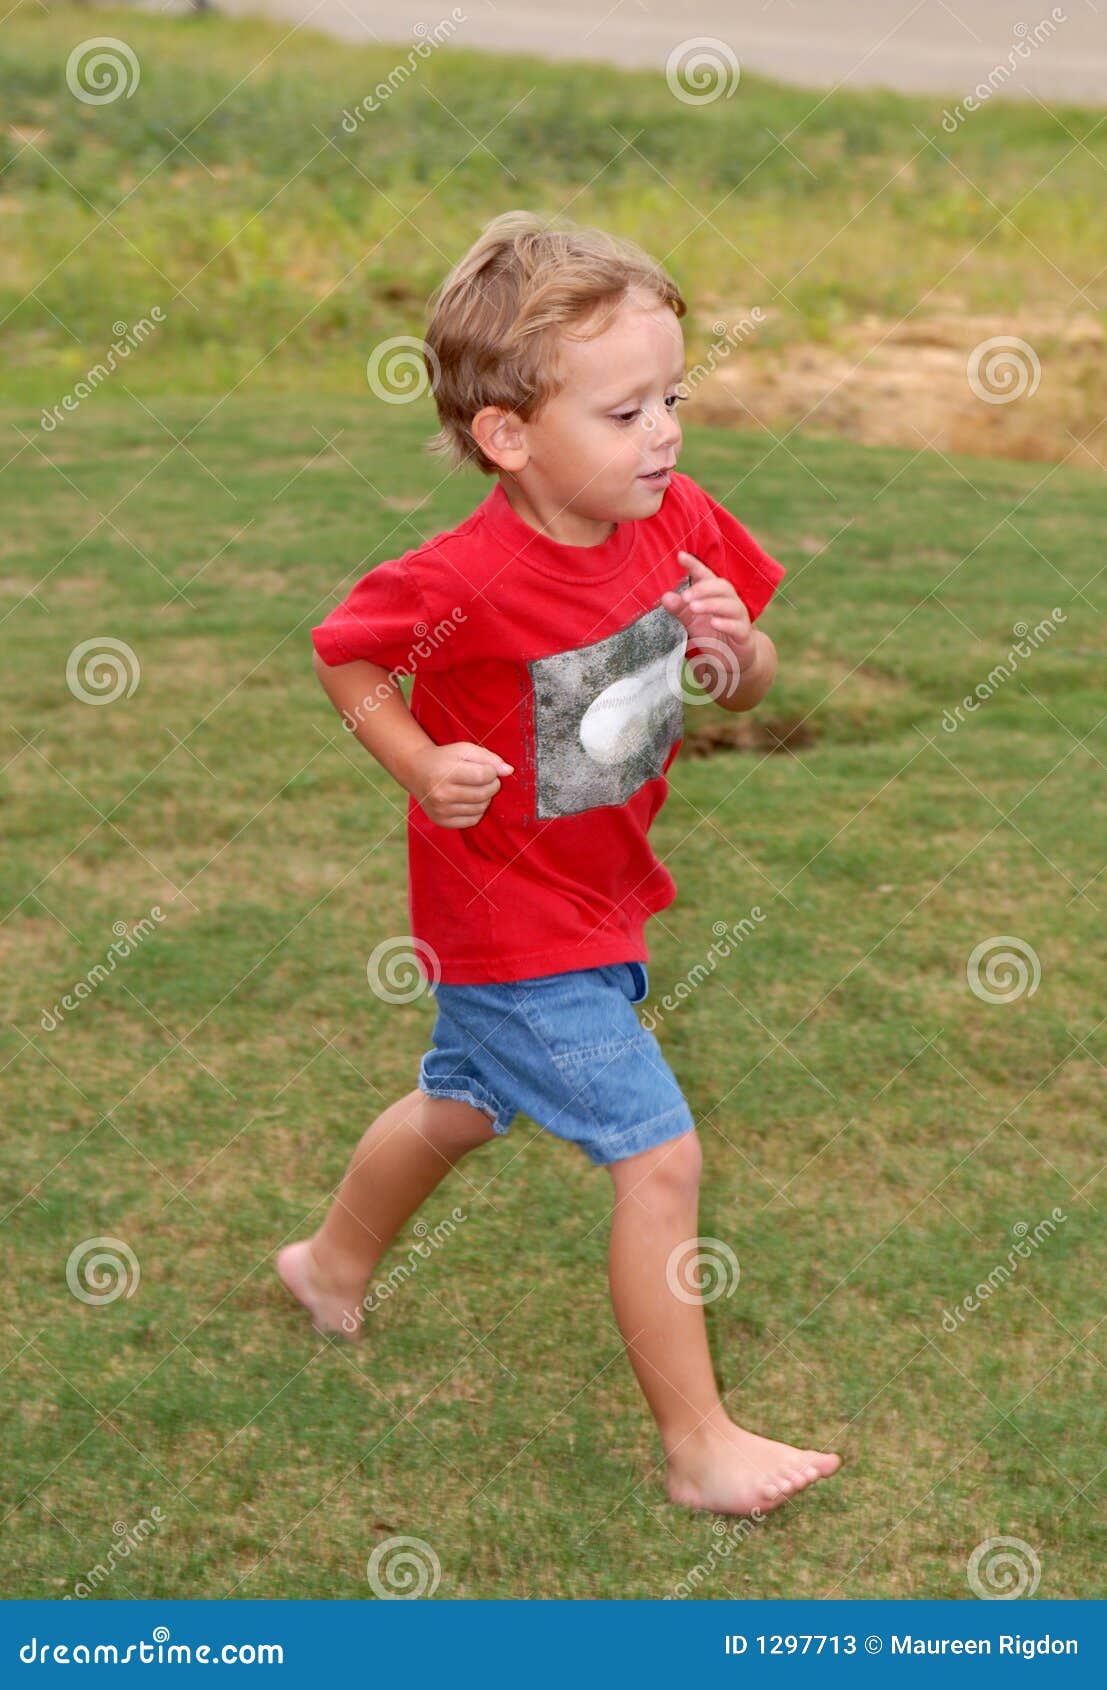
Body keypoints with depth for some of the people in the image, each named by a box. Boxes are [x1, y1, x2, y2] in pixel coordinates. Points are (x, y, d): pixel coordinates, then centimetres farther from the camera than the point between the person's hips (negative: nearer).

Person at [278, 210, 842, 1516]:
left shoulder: (679, 525, -9)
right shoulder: (460, 584, -28)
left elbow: (750, 686, 3)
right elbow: (343, 653, -9)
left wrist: (737, 650, -19)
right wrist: (422, 766, -22)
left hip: (600, 897, 8)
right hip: (516, 927, -8)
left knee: (463, 1104, 28)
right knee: (661, 1157, -8)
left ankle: (332, 1265, 56)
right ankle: (700, 1447, 8)